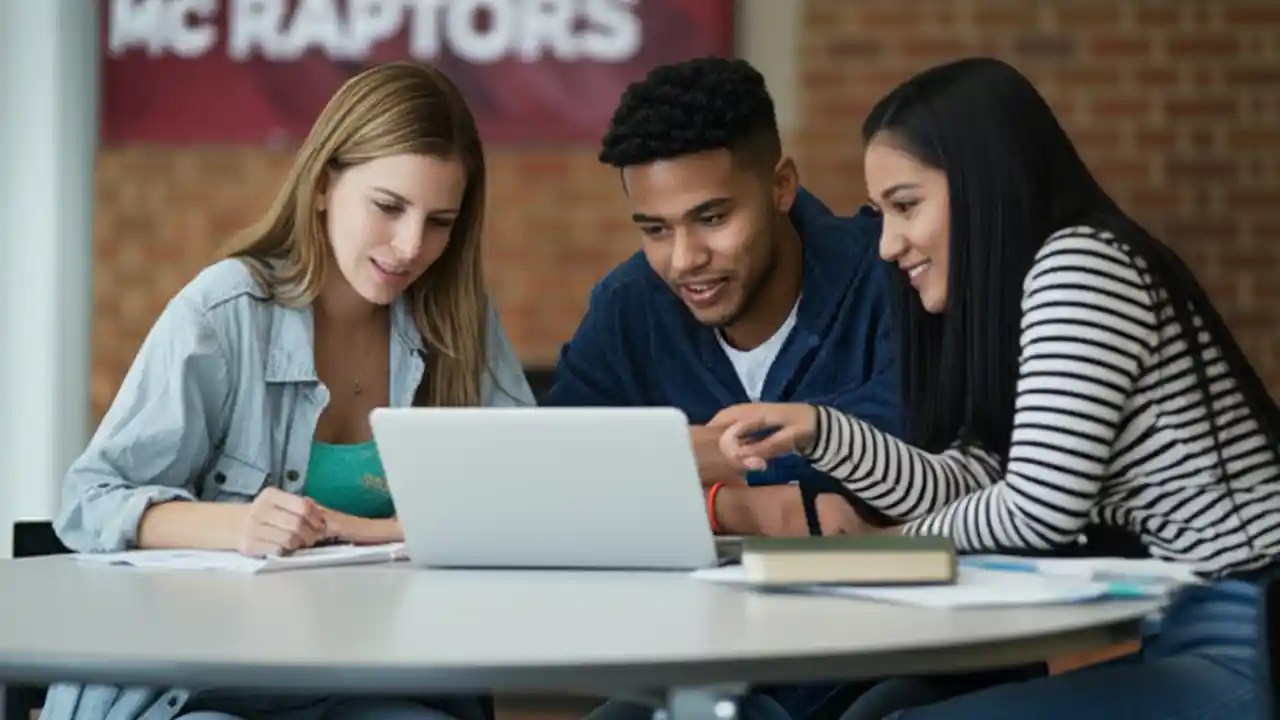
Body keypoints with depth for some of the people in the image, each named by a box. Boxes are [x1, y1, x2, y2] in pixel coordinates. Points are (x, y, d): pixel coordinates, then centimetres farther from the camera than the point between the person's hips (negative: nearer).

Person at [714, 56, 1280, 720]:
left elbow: (1039, 511, -17)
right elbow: (966, 488, 12)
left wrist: (910, 538, 2)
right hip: (1188, 638, 9)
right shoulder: (1026, 290, 16)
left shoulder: (1079, 265, -14)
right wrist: (816, 429, -1)